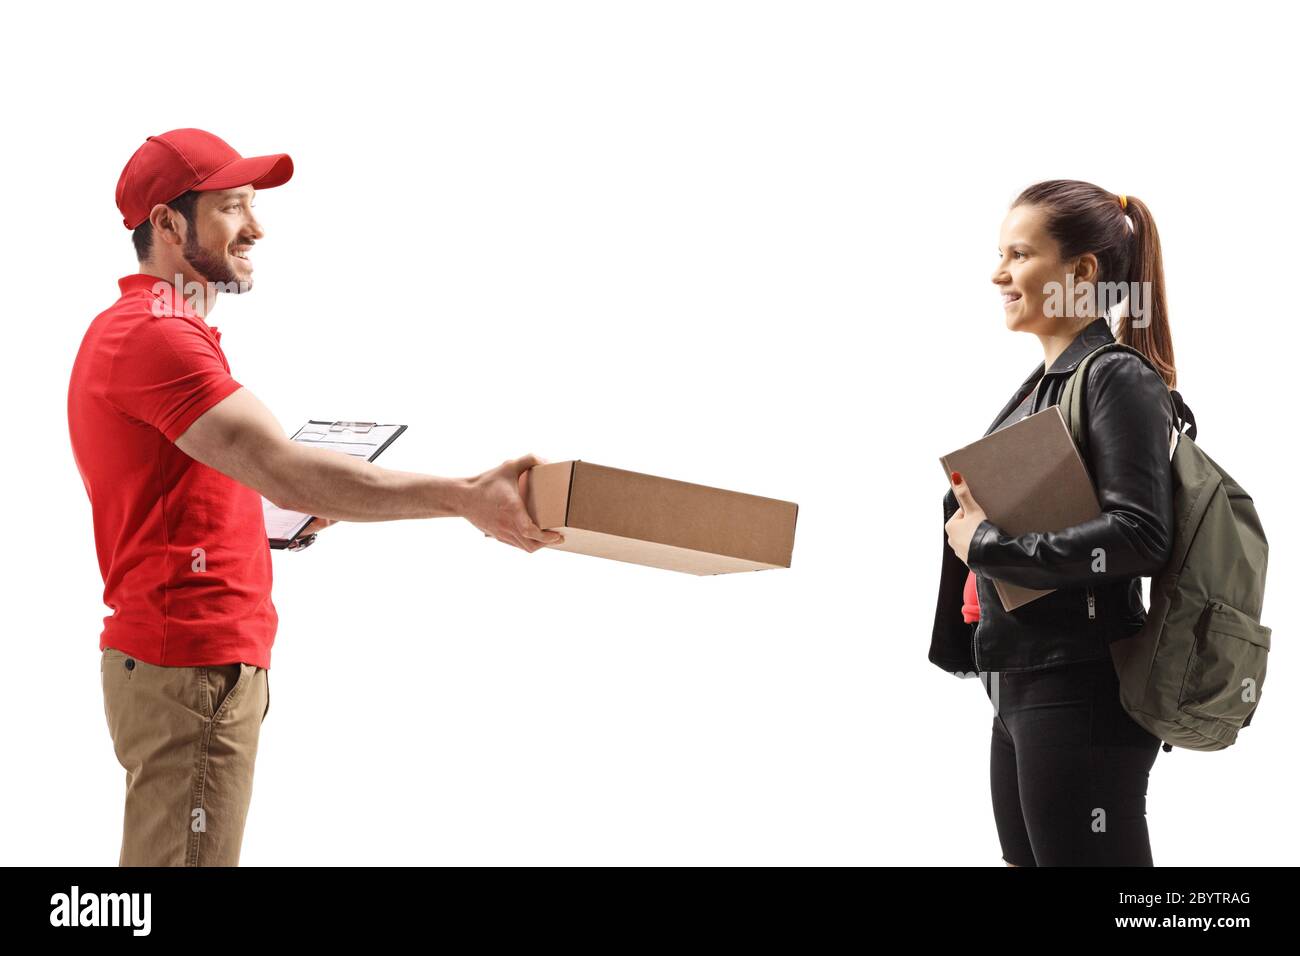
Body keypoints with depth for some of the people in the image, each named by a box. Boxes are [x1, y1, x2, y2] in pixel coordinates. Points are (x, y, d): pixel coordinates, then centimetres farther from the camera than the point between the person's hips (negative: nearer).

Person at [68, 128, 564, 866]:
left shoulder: (141, 329, 17)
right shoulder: (153, 336, -18)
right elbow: (290, 473, -29)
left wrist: (298, 503, 9)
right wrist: (465, 497, -32)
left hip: (204, 652, 11)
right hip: (193, 666, -11)